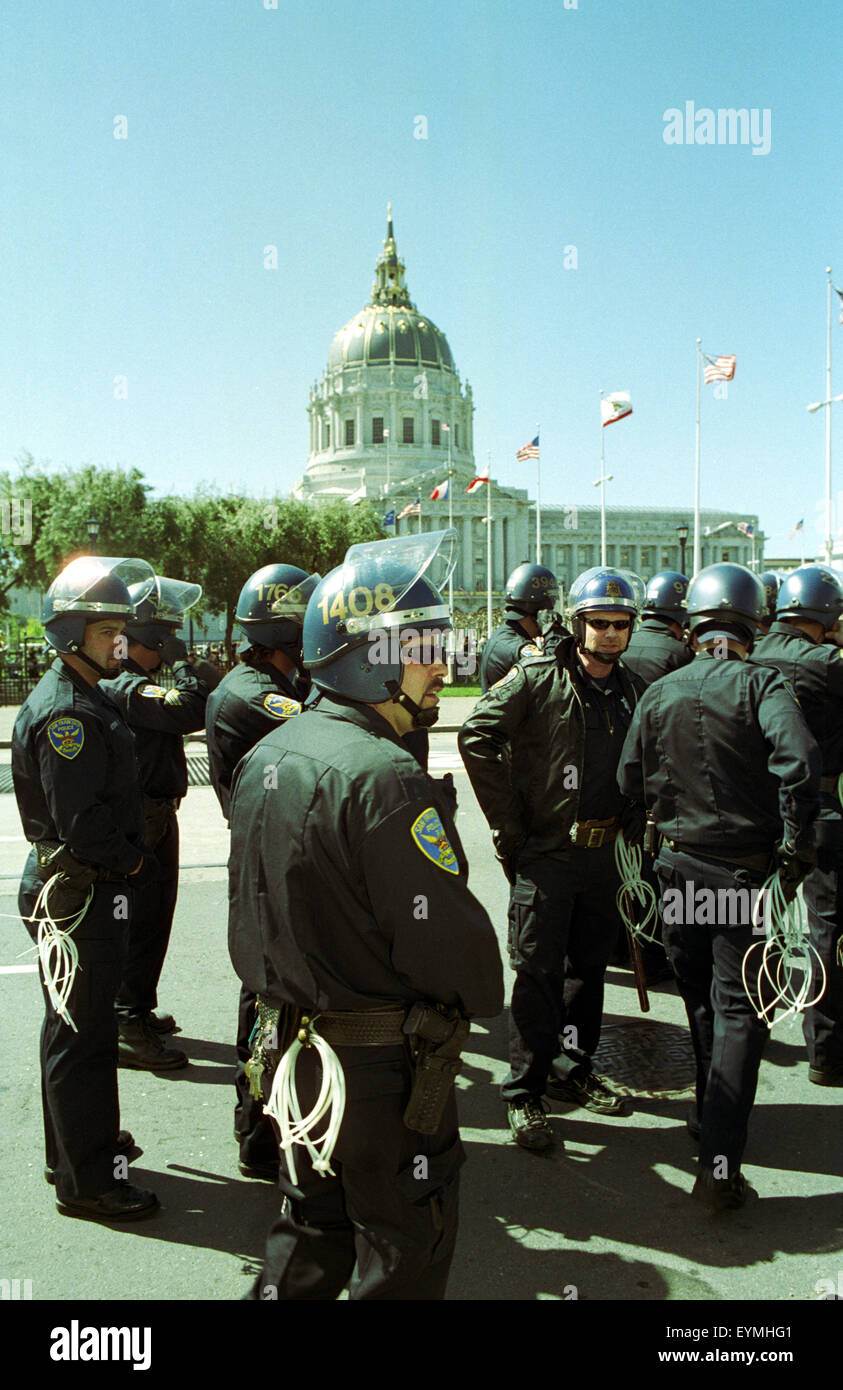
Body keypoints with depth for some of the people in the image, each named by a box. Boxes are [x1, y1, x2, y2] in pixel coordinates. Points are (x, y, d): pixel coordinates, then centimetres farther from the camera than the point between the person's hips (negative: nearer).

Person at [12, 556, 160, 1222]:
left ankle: (80, 1146, 39)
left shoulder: (85, 699, 13)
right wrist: (134, 863, -11)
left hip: (94, 886, 11)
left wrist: (128, 860, 8)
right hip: (75, 892, -11)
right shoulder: (65, 713, -21)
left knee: (82, 1026, 22)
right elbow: (81, 823, -25)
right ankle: (86, 1181, 15)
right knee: (82, 1036, 1)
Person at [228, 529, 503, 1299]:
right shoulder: (385, 779, -27)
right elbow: (444, 931, -24)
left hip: (293, 1039, 8)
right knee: (404, 1246, 14)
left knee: (312, 1221, 26)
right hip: (384, 1061, -8)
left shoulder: (266, 755, 2)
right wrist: (483, 996, -4)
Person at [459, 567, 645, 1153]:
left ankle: (574, 1068, 35)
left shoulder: (633, 691, 9)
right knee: (539, 973, -1)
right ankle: (525, 1094, 12)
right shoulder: (538, 678, -9)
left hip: (602, 853, 6)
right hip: (545, 850, -6)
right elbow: (477, 737, -14)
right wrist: (509, 824, -14)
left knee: (589, 966, 16)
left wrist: (632, 823, 10)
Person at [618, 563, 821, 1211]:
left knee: (703, 1003, 21)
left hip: (680, 866, 4)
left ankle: (712, 1114, 40)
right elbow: (798, 756, -28)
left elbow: (631, 781, 5)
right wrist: (794, 844, -18)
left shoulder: (661, 692, 1)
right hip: (746, 871, -4)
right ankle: (720, 1164, 0)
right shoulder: (761, 684, -12)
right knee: (740, 1011, 3)